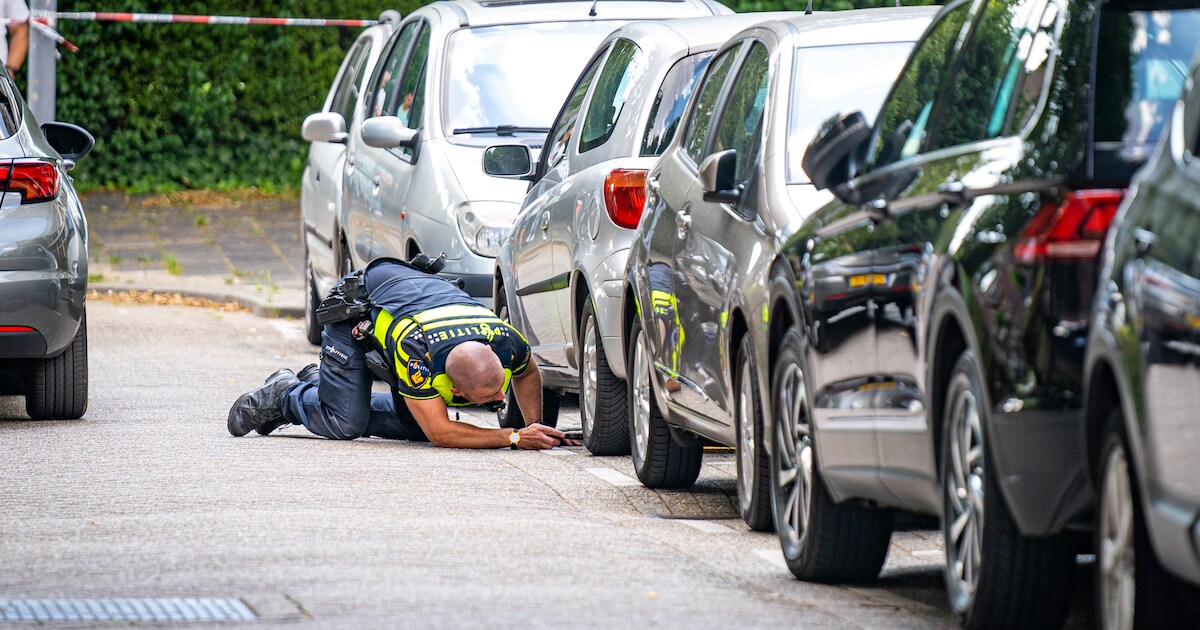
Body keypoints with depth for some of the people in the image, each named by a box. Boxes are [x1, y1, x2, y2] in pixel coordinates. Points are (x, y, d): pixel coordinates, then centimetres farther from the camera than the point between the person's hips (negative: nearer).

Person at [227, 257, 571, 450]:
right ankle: (284, 395, 15)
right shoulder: (417, 353, -45)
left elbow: (528, 373, -3)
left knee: (413, 426, 1)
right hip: (358, 306, -6)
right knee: (345, 424, -15)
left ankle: (320, 384, 21)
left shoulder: (507, 342, -30)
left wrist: (535, 426, -14)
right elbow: (440, 432, -38)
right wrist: (515, 438, -41)